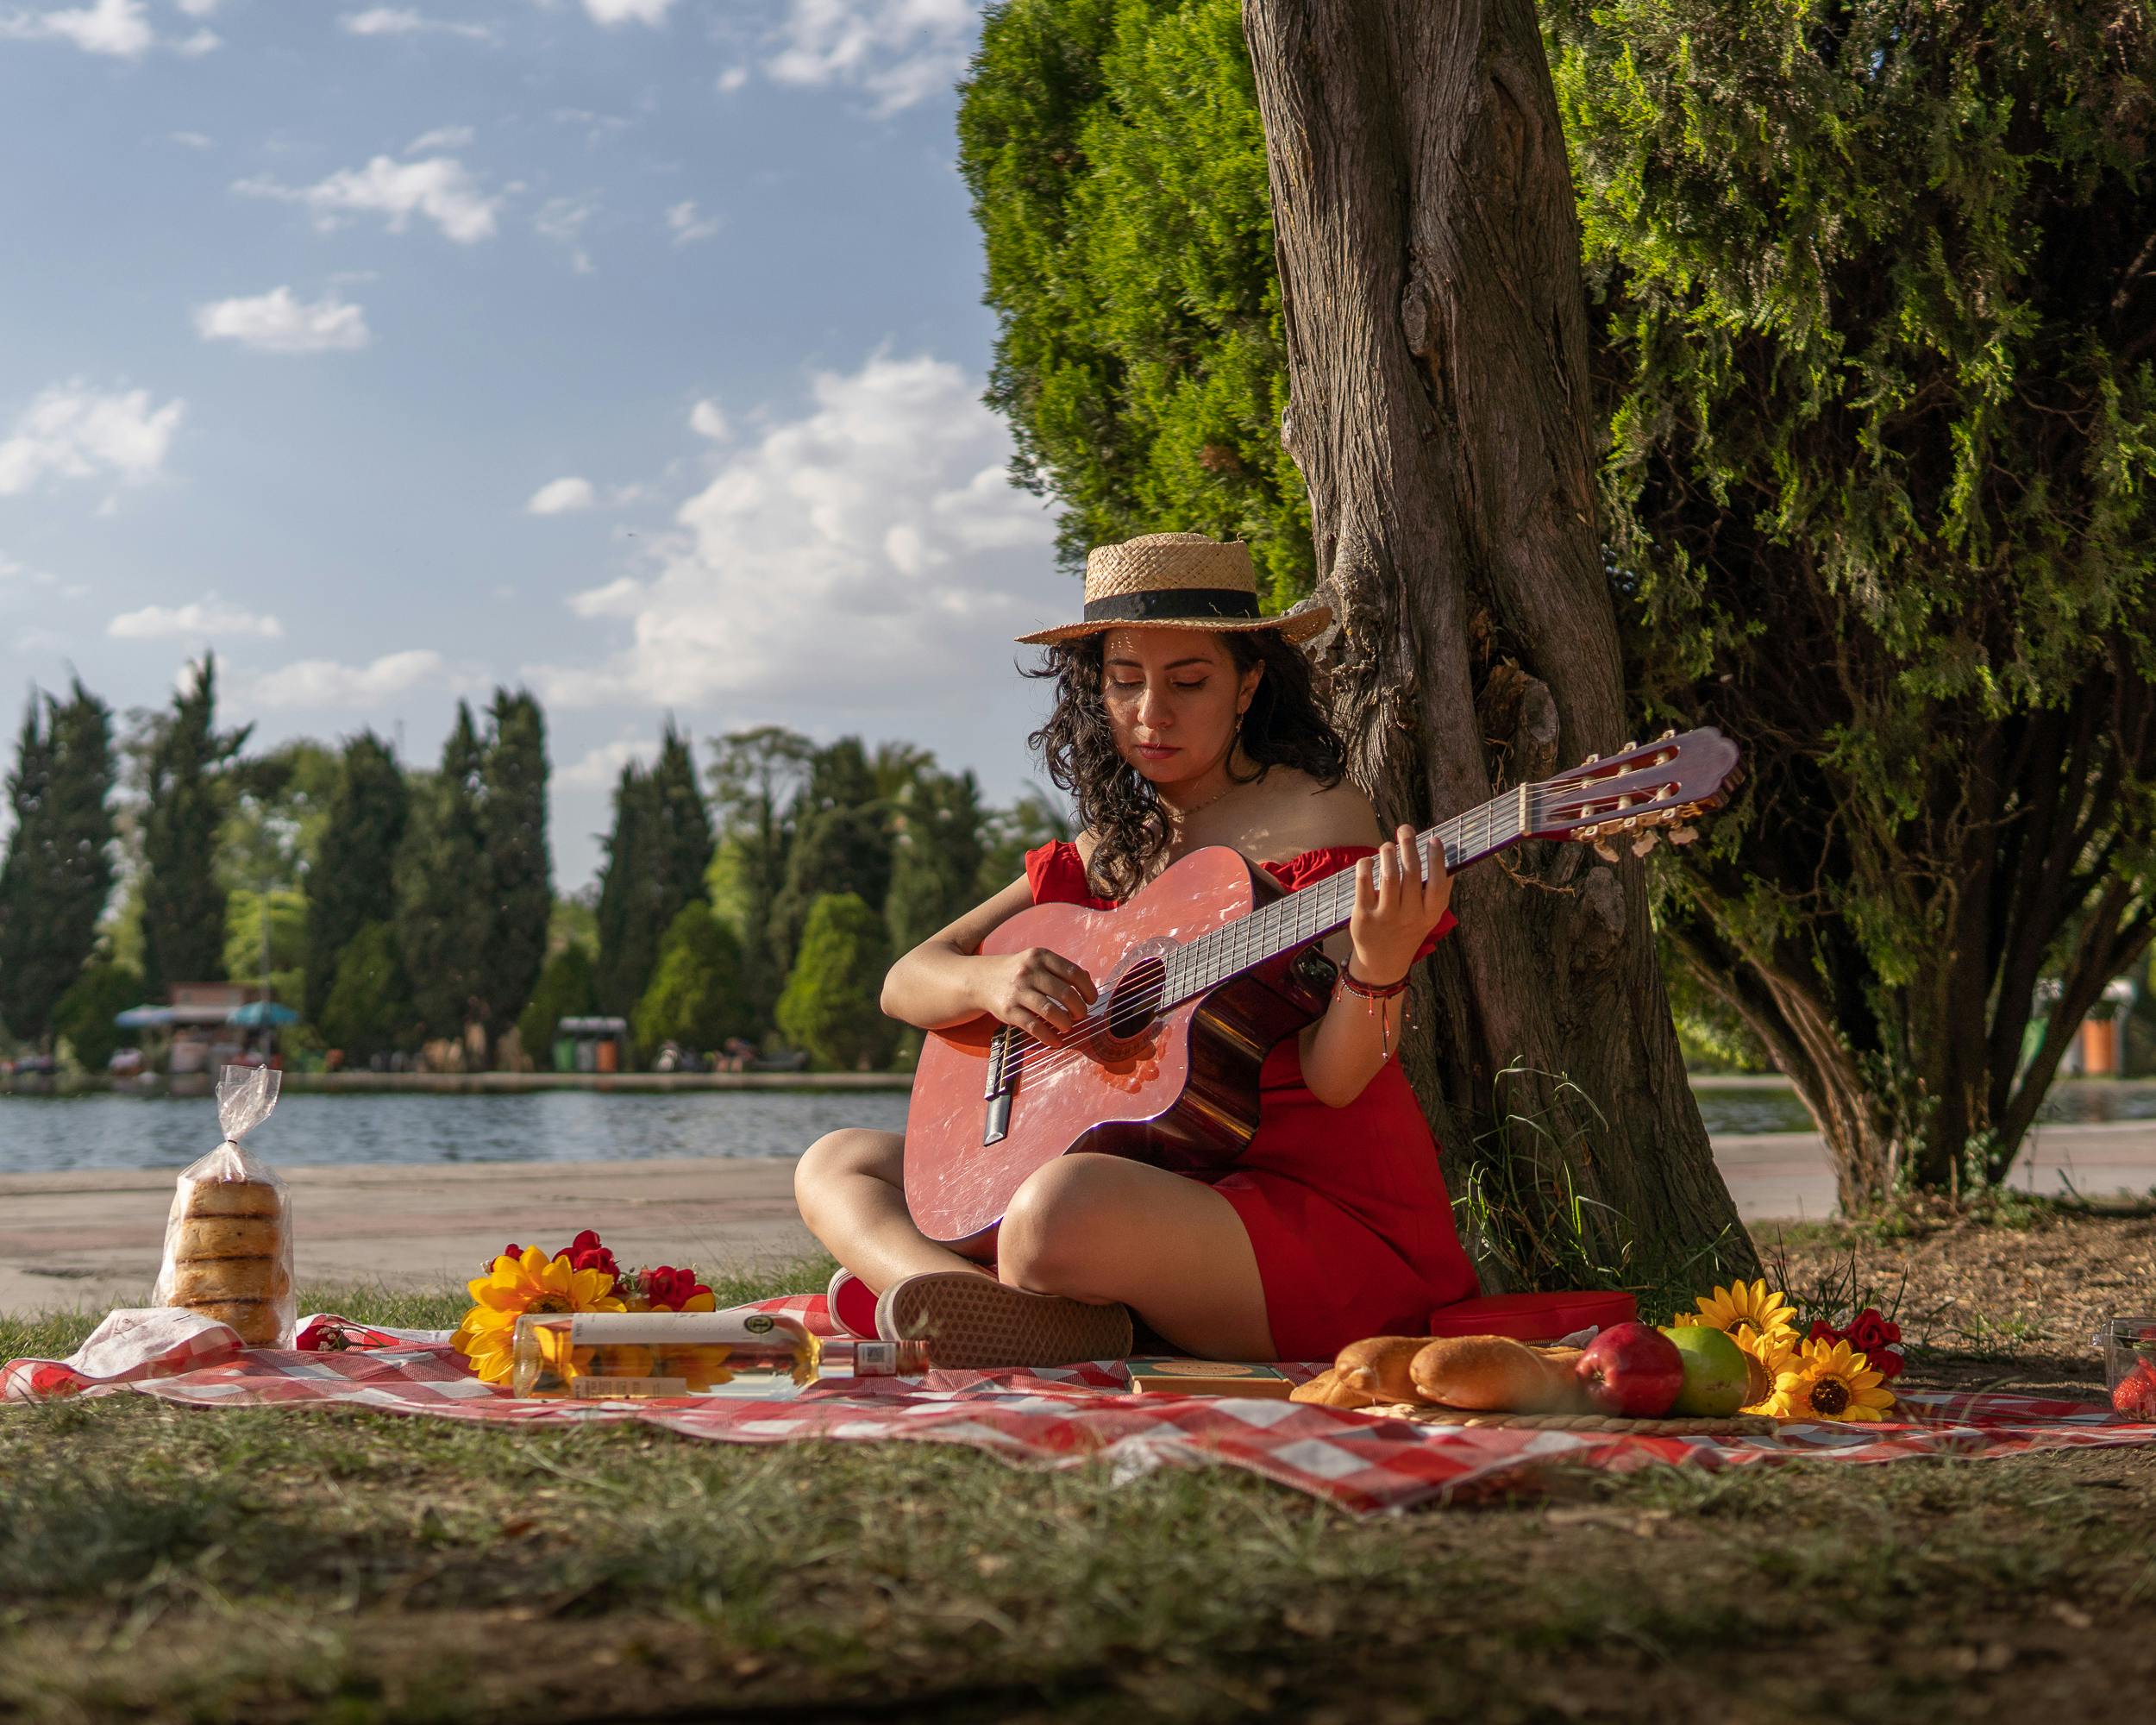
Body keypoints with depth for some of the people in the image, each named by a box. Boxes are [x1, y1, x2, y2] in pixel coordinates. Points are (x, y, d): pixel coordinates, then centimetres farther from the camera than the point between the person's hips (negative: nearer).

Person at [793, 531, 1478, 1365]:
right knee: (836, 1164, 4)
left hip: (1316, 1210, -8)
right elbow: (906, 983, 13)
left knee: (1065, 1210, -40)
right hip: (1154, 1180, 8)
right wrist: (989, 979, -10)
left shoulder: (1316, 816, -4)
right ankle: (957, 1295, -26)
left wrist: (1378, 969, -35)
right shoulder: (1108, 852, 15)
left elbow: (1335, 1080, -14)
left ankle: (907, 1285, -11)